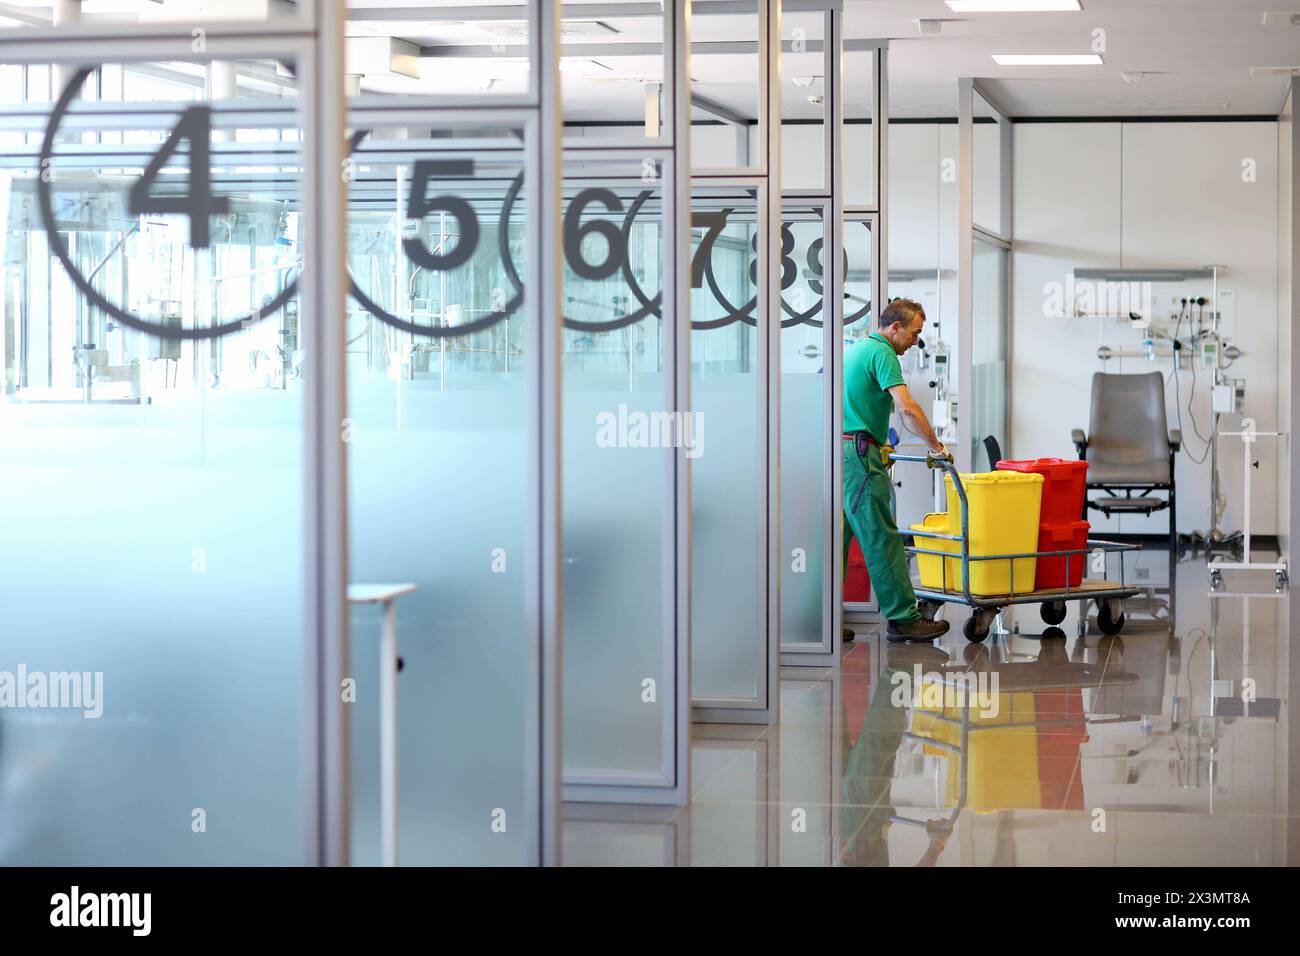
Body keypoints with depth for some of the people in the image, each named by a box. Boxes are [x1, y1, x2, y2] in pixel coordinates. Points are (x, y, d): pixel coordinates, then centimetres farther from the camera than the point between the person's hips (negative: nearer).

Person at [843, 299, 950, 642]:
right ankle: (902, 619, -6)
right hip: (857, 453, -10)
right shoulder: (882, 354, -9)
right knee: (881, 539, -7)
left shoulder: (855, 349, 22)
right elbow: (907, 408, -19)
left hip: (835, 451, 10)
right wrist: (936, 445, -12)